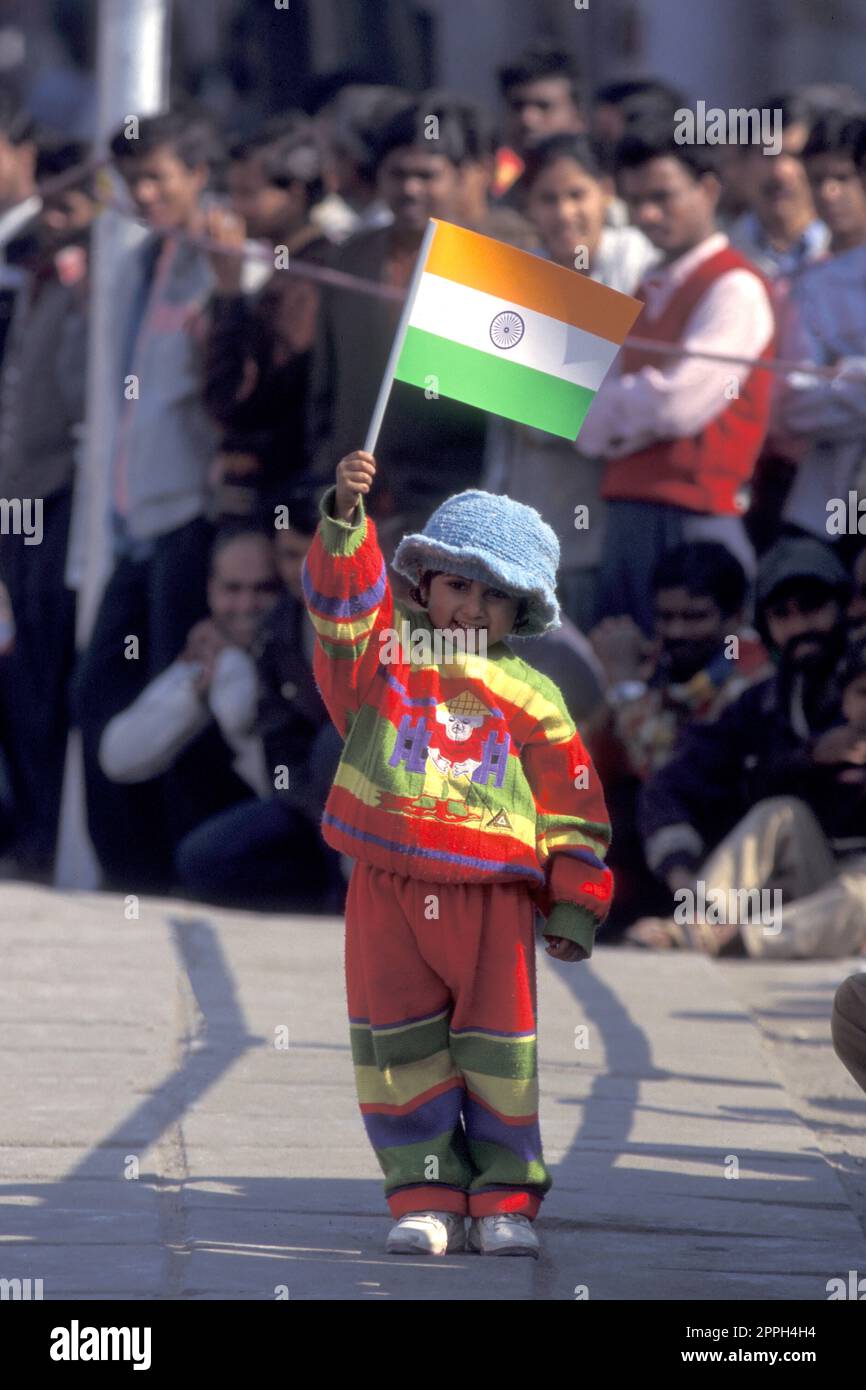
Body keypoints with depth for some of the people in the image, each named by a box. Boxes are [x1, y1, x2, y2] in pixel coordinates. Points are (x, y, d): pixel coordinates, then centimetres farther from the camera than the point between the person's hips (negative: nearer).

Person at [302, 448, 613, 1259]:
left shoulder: (530, 698, 8)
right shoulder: (381, 653, 8)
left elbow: (572, 804, 9)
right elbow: (343, 599, -11)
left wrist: (574, 907, 5)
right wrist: (345, 518, -28)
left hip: (493, 894, 0)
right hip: (388, 886, 0)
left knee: (499, 1047, 2)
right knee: (401, 1044, 2)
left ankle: (505, 1199, 12)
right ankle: (425, 1192, 10)